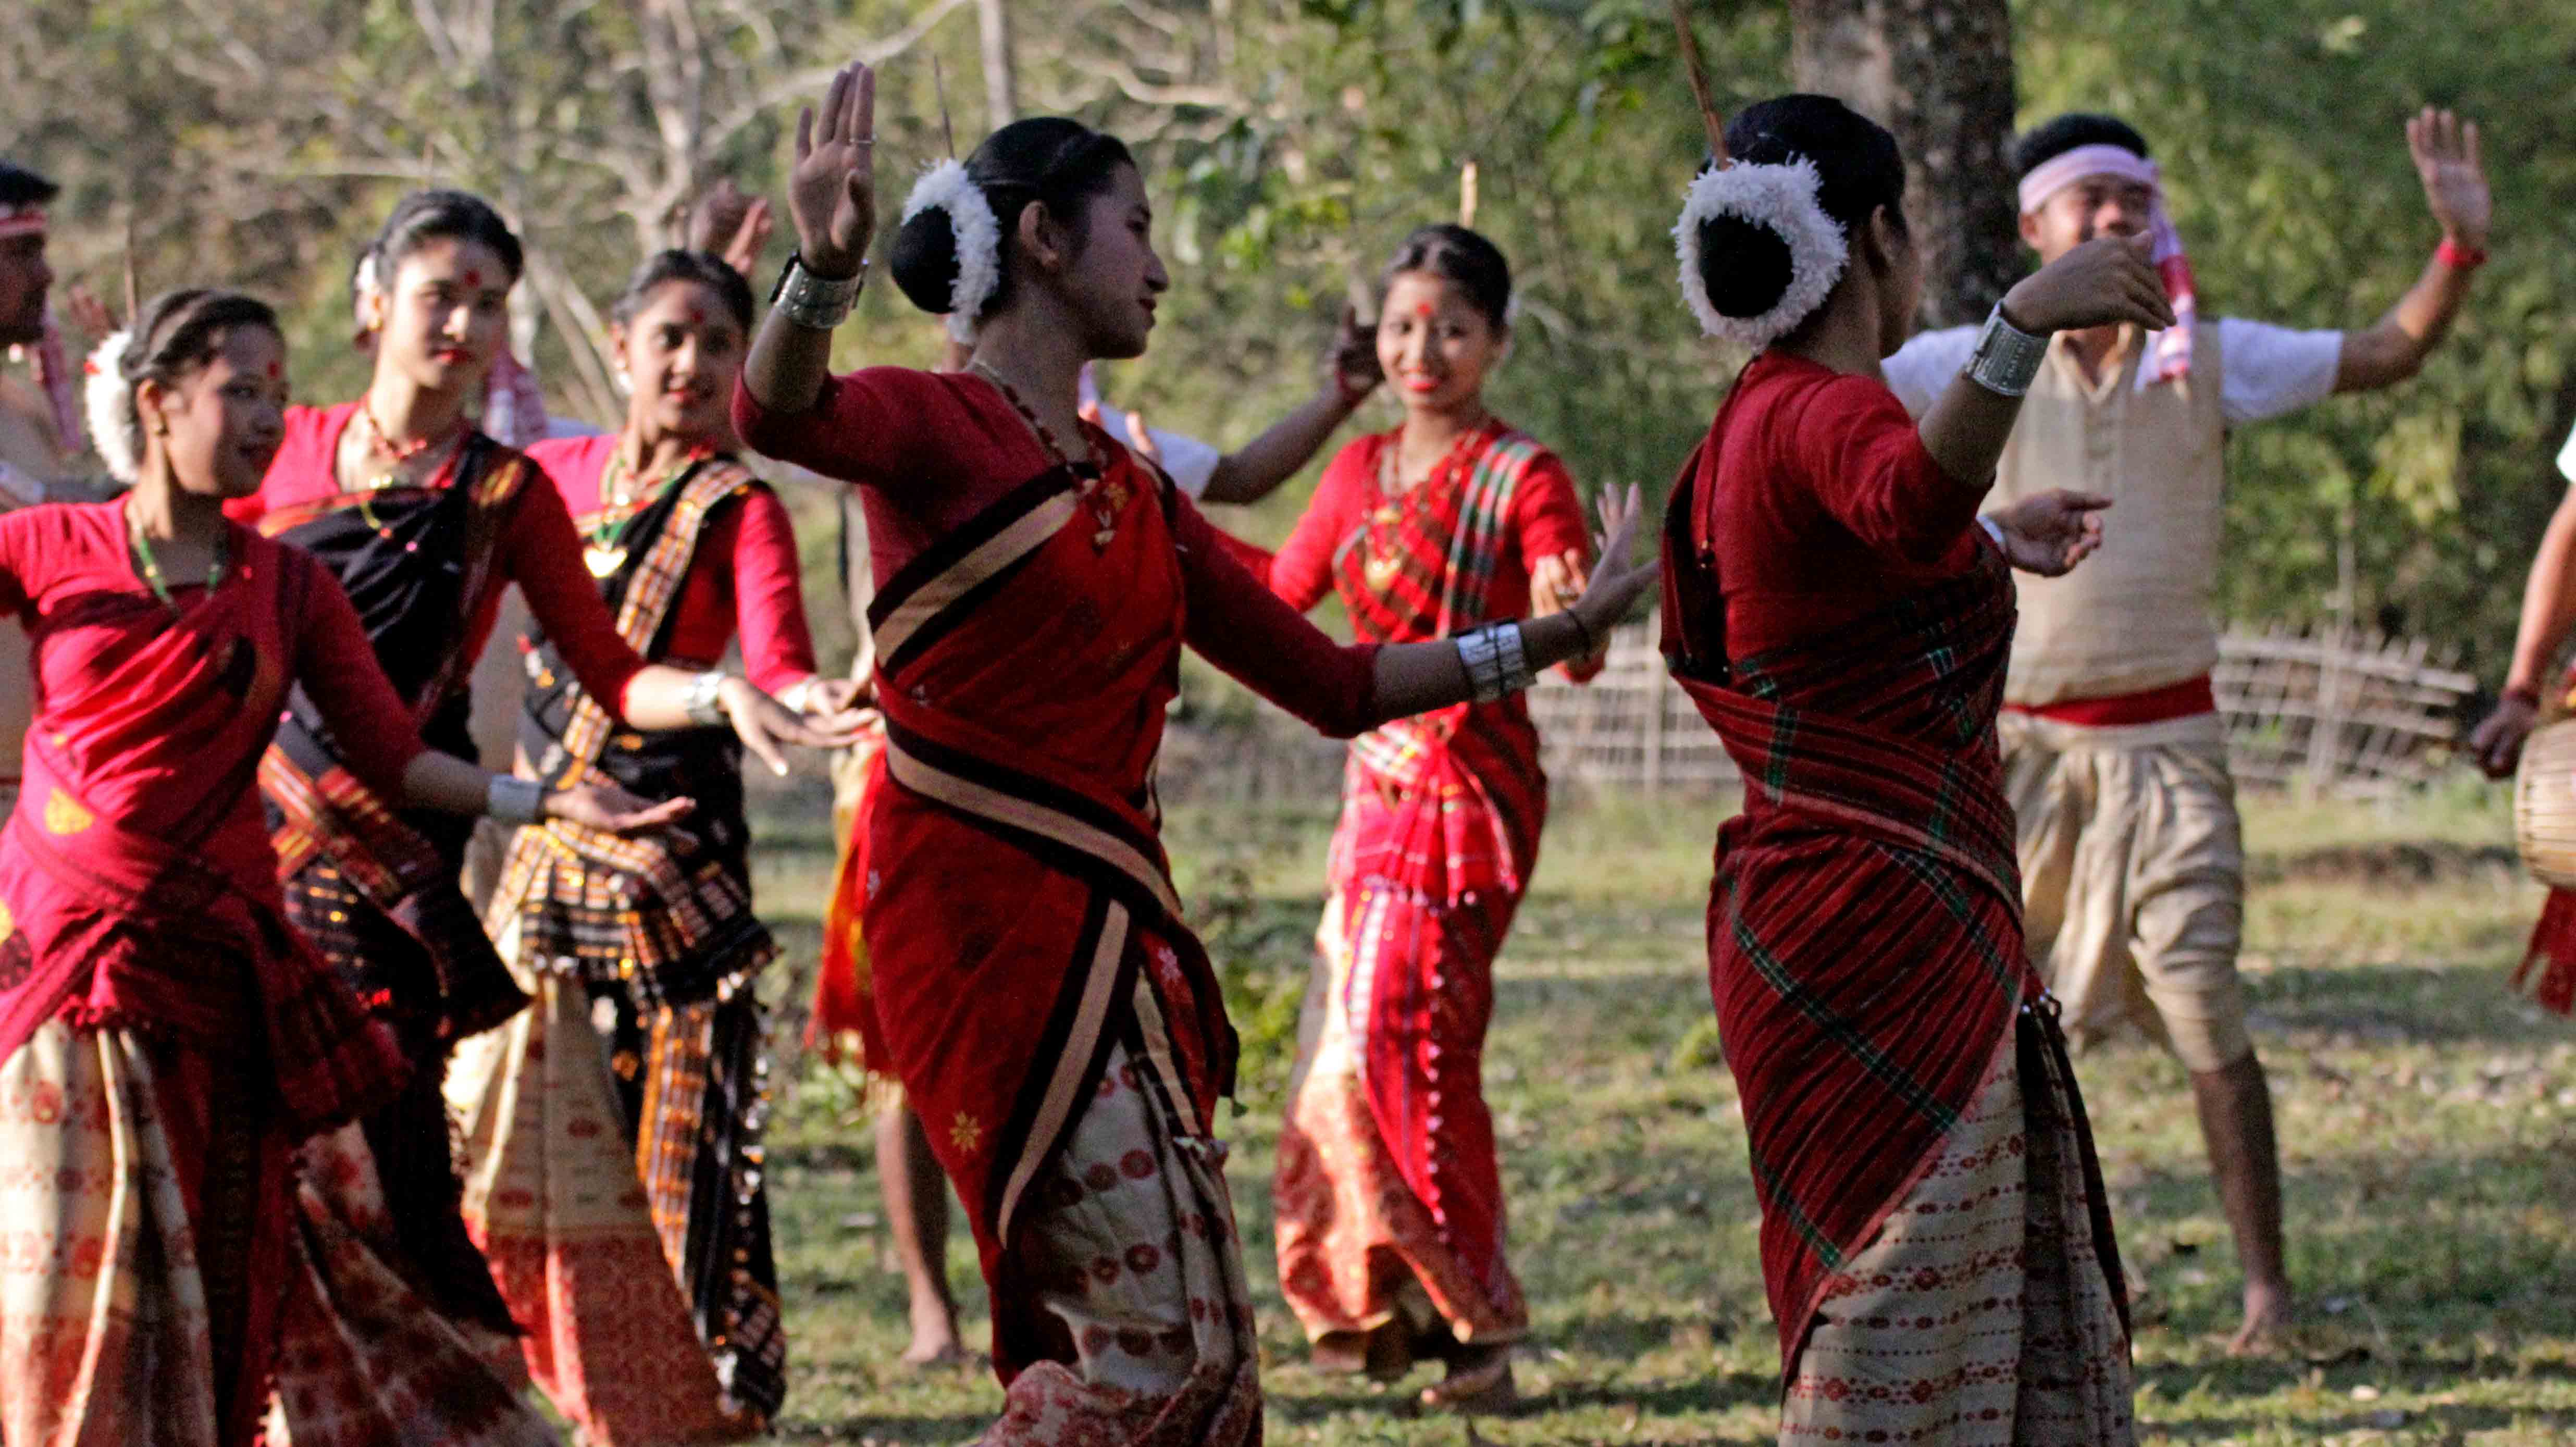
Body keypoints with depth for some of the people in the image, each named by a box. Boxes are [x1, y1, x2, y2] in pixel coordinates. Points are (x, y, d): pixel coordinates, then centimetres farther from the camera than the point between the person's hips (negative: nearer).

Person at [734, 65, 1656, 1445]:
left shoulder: (1136, 494, 19)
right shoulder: (938, 424, -5)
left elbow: (1331, 682, 23)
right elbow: (778, 414, -29)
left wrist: (1556, 634, 21)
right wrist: (824, 271, -50)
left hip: (1113, 917, 9)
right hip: (991, 915, -9)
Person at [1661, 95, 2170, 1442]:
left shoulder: (1758, 422, 16)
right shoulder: (1823, 414, -16)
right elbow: (1912, 500, -42)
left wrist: (1988, 544, 49)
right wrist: (2021, 326, -54)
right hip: (1883, 927, -11)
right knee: (1901, 1334, -11)